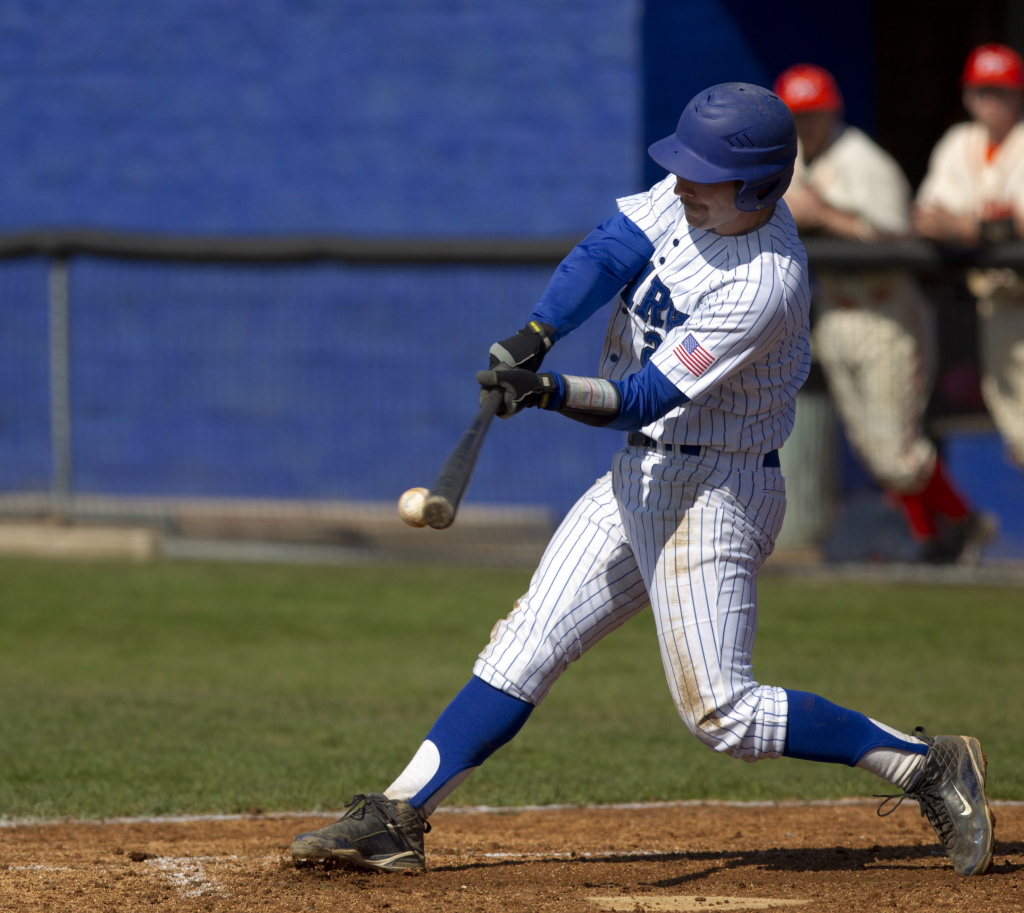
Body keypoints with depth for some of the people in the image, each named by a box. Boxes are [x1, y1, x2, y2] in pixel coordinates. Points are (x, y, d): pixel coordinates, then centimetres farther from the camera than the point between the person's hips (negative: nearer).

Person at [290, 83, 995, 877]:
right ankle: (397, 820, 7)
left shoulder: (763, 286, -25)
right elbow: (608, 252, -11)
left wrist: (548, 392, -41)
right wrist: (535, 336, -28)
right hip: (639, 477, 8)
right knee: (525, 645, 5)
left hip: (714, 493, -8)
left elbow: (642, 400, -27)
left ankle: (929, 765, -1)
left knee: (721, 711, -11)